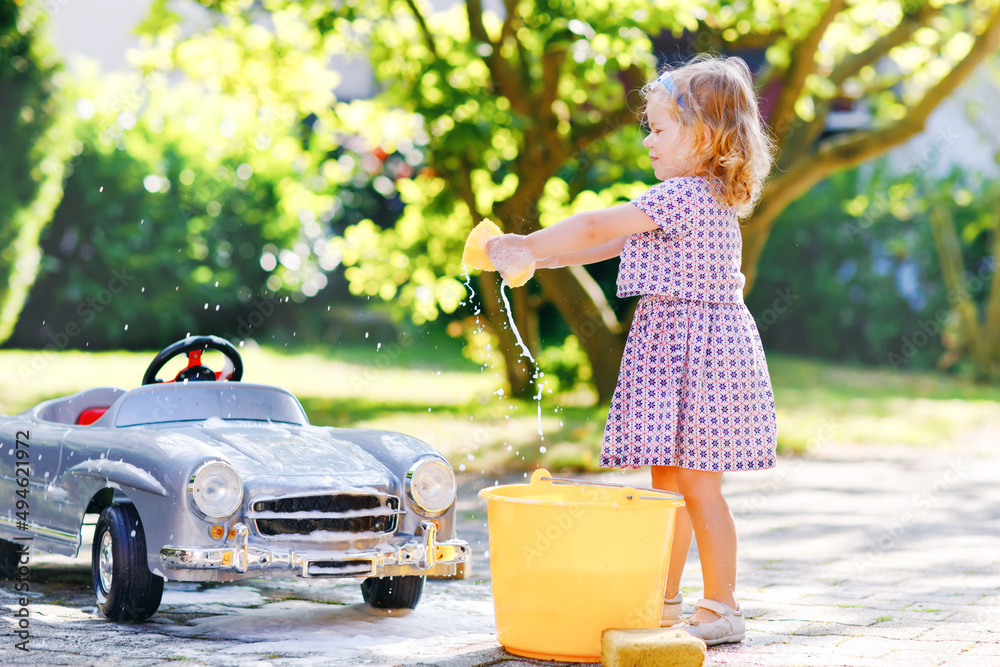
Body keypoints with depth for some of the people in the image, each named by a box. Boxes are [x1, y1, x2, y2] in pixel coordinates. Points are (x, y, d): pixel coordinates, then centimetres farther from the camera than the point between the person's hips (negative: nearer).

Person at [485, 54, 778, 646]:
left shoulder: (683, 195, -17)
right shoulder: (703, 198, 15)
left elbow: (598, 229, -18)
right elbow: (612, 243, 18)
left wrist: (528, 247, -8)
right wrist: (541, 256, 13)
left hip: (695, 347, -10)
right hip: (675, 348, 10)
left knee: (696, 483, -4)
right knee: (669, 481, 14)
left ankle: (722, 607, 4)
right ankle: (666, 602, 22)